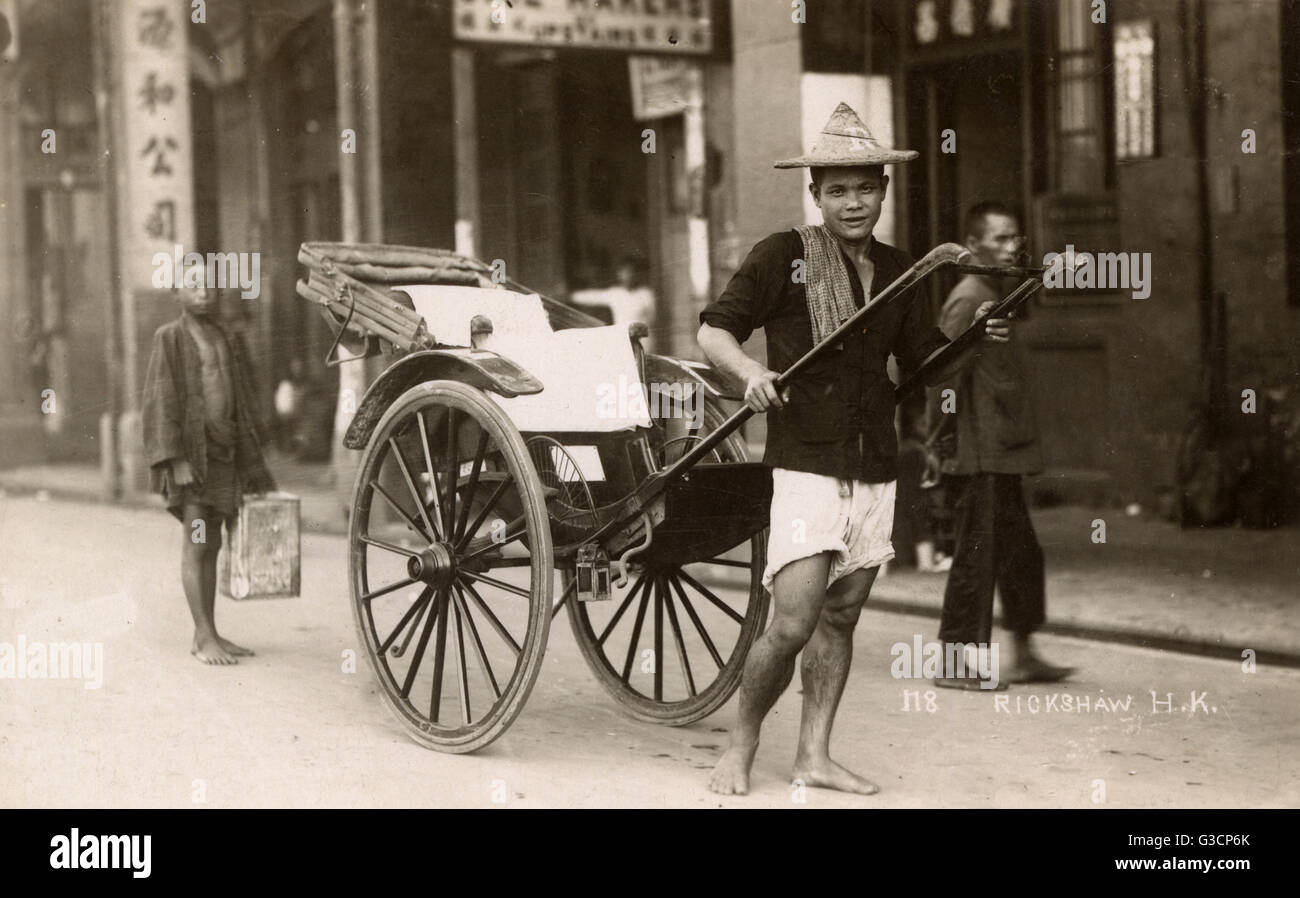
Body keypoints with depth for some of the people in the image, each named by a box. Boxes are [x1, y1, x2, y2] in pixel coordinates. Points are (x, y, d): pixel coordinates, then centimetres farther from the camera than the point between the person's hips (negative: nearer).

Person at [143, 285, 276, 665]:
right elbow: (160, 402, -9)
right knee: (195, 544, -7)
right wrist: (175, 459, -18)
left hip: (223, 453, 6)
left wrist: (251, 470, 15)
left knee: (211, 546, 9)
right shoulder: (170, 338, -3)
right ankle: (205, 638, -7)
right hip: (189, 451, -6)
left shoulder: (228, 342, 15)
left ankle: (207, 635, 14)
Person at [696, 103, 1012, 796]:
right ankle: (741, 744, 11)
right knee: (792, 624, -10)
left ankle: (813, 757, 20)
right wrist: (751, 370, -21)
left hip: (874, 467, 6)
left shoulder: (896, 270, 12)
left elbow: (924, 358, 19)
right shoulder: (784, 255, -3)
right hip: (805, 462, -5)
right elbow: (713, 330, -2)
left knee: (840, 617, 10)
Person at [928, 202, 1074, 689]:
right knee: (977, 555, -5)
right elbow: (943, 373, -19)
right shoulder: (968, 298, -13)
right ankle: (954, 663, 3)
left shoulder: (993, 297, 18)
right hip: (979, 456, -10)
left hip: (1001, 454, 10)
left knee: (1022, 553, 13)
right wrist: (945, 442, -18)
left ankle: (1023, 656, 21)